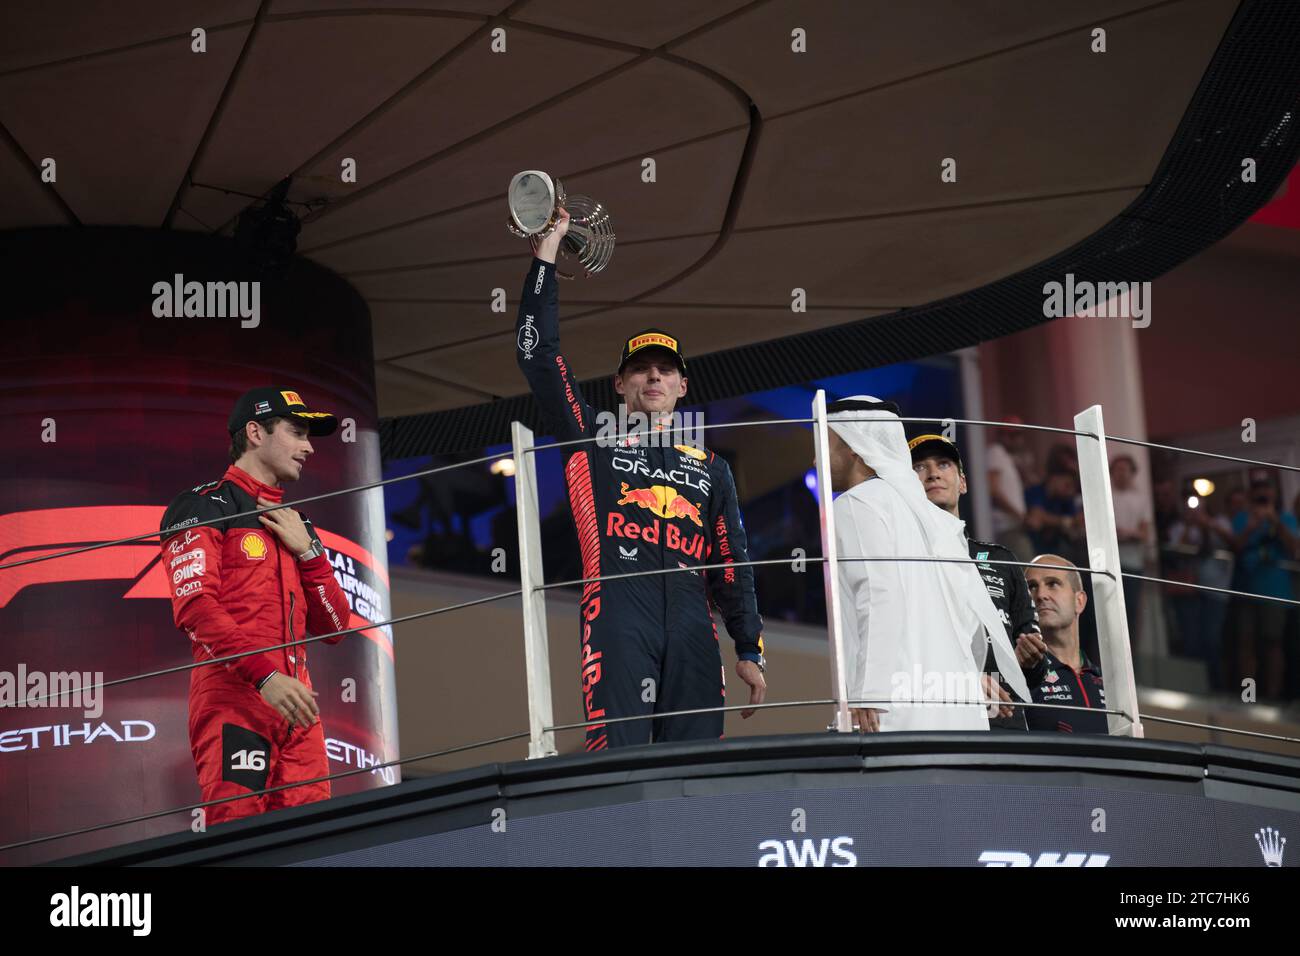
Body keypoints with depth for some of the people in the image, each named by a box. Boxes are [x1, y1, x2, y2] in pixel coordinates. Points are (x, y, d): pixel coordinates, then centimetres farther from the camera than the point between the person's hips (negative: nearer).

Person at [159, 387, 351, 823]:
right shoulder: (203, 507, 3)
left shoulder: (294, 525, 27)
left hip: (295, 705, 7)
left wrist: (307, 549, 7)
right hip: (233, 702, -7)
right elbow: (195, 607, -11)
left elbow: (333, 627, 21)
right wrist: (266, 676, -22)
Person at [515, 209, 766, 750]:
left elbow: (732, 564, 20)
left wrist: (750, 651, 11)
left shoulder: (709, 468, 25)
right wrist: (546, 253, 9)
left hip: (691, 623, 3)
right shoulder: (593, 442, 19)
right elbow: (538, 355, 11)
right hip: (618, 614, -3)